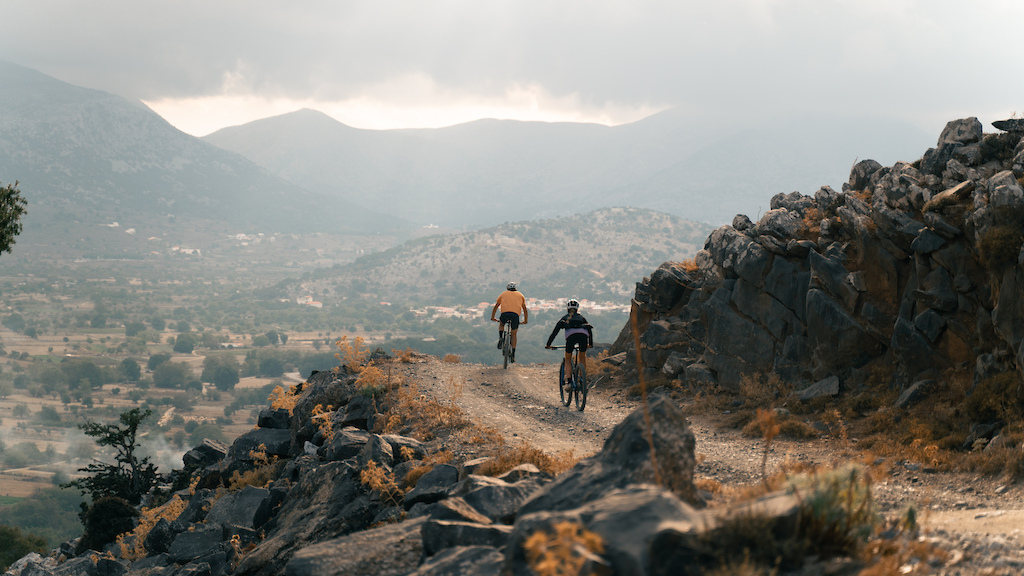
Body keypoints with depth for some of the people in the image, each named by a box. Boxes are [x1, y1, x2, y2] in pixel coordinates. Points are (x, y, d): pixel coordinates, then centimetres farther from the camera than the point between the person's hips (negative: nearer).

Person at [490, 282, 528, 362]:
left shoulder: (504, 294, 28)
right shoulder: (520, 295, 28)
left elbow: (495, 307, 36)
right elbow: (525, 310, 35)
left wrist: (492, 318, 48)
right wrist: (525, 320, 48)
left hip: (505, 313, 0)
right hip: (515, 315, 0)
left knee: (501, 324, 34)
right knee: (513, 334, 20)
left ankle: (500, 339, 6)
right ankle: (513, 355, 12)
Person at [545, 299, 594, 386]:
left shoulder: (565, 318, 30)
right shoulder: (581, 317, 35)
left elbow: (555, 331, 28)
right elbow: (589, 330, 38)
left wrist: (548, 344, 35)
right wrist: (590, 344, 49)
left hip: (571, 336, -2)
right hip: (583, 336, 2)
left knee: (568, 359, 17)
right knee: (583, 356, 27)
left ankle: (568, 380, 0)